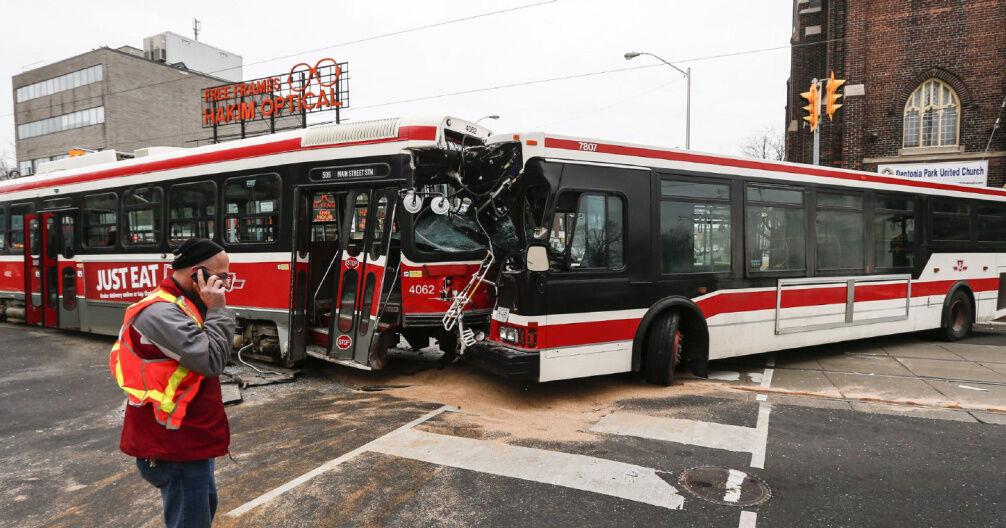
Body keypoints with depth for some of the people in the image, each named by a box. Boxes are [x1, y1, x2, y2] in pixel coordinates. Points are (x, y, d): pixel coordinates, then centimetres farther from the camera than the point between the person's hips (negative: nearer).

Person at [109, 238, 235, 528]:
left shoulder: (178, 306, 10)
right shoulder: (161, 312, -23)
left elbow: (203, 358, 13)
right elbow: (211, 360, -27)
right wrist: (218, 310, -21)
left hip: (191, 436, 11)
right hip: (176, 444, -11)